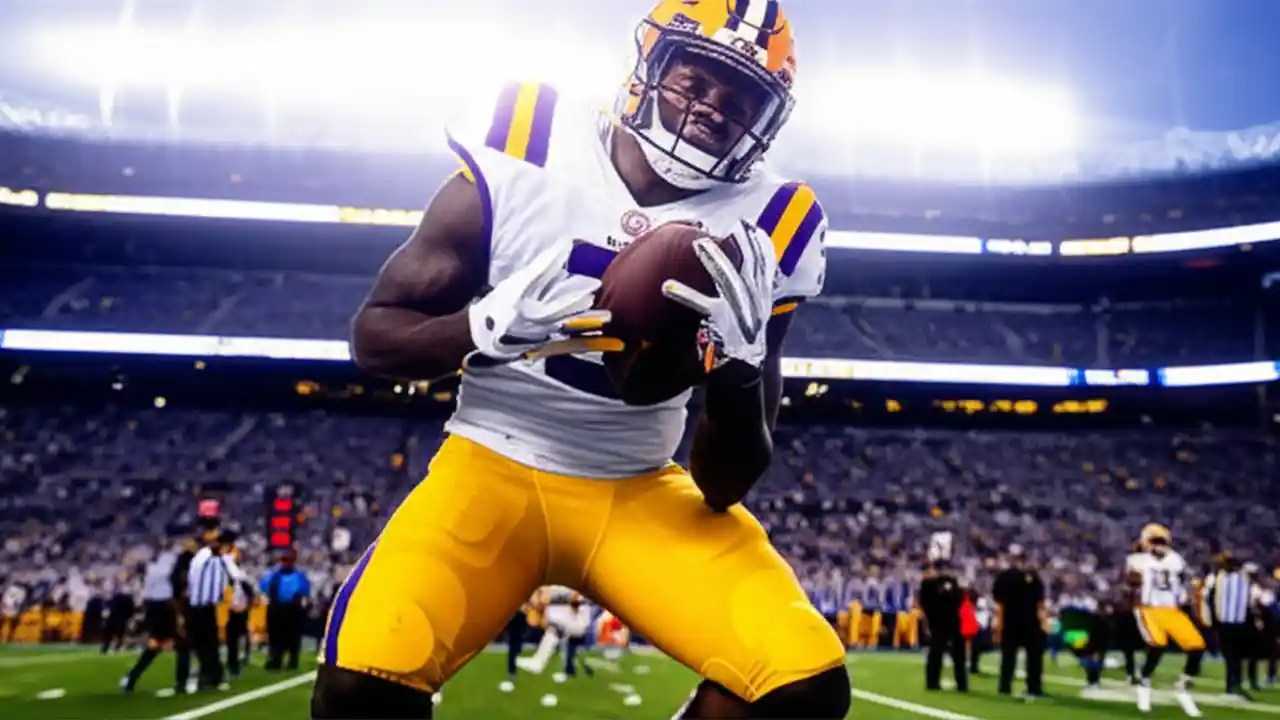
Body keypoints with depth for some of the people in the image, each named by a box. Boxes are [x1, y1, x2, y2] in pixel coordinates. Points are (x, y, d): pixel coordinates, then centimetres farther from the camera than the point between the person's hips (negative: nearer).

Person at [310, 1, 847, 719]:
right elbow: (374, 335, -4)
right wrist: (493, 325, -24)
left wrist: (739, 361, -24)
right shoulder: (523, 158, -9)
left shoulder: (761, 230, -6)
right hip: (494, 466, -2)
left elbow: (725, 486, -4)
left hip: (640, 492, 2)